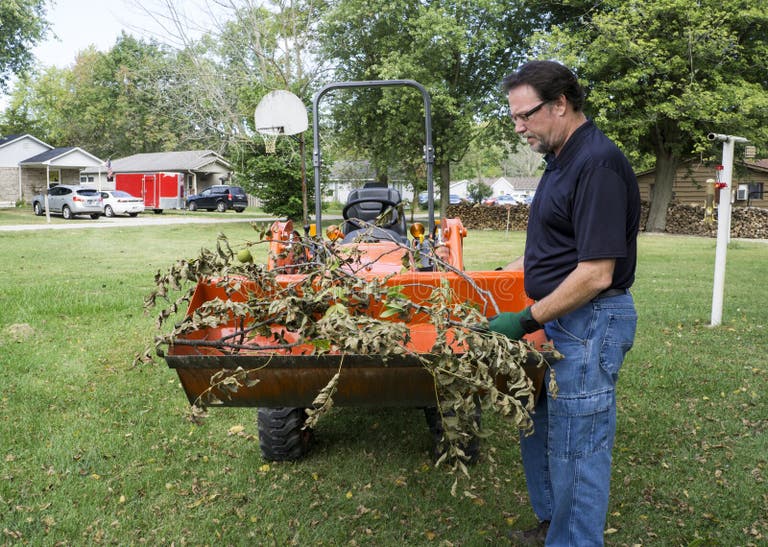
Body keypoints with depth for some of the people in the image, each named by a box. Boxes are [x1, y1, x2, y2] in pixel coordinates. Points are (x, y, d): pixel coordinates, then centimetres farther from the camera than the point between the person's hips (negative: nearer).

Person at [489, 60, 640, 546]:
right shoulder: (562, 160, 10)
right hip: (561, 320, 10)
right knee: (538, 427, 21)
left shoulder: (598, 164, -20)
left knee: (575, 450, 2)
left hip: (590, 325, -10)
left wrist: (527, 321, -19)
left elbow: (595, 275, -24)